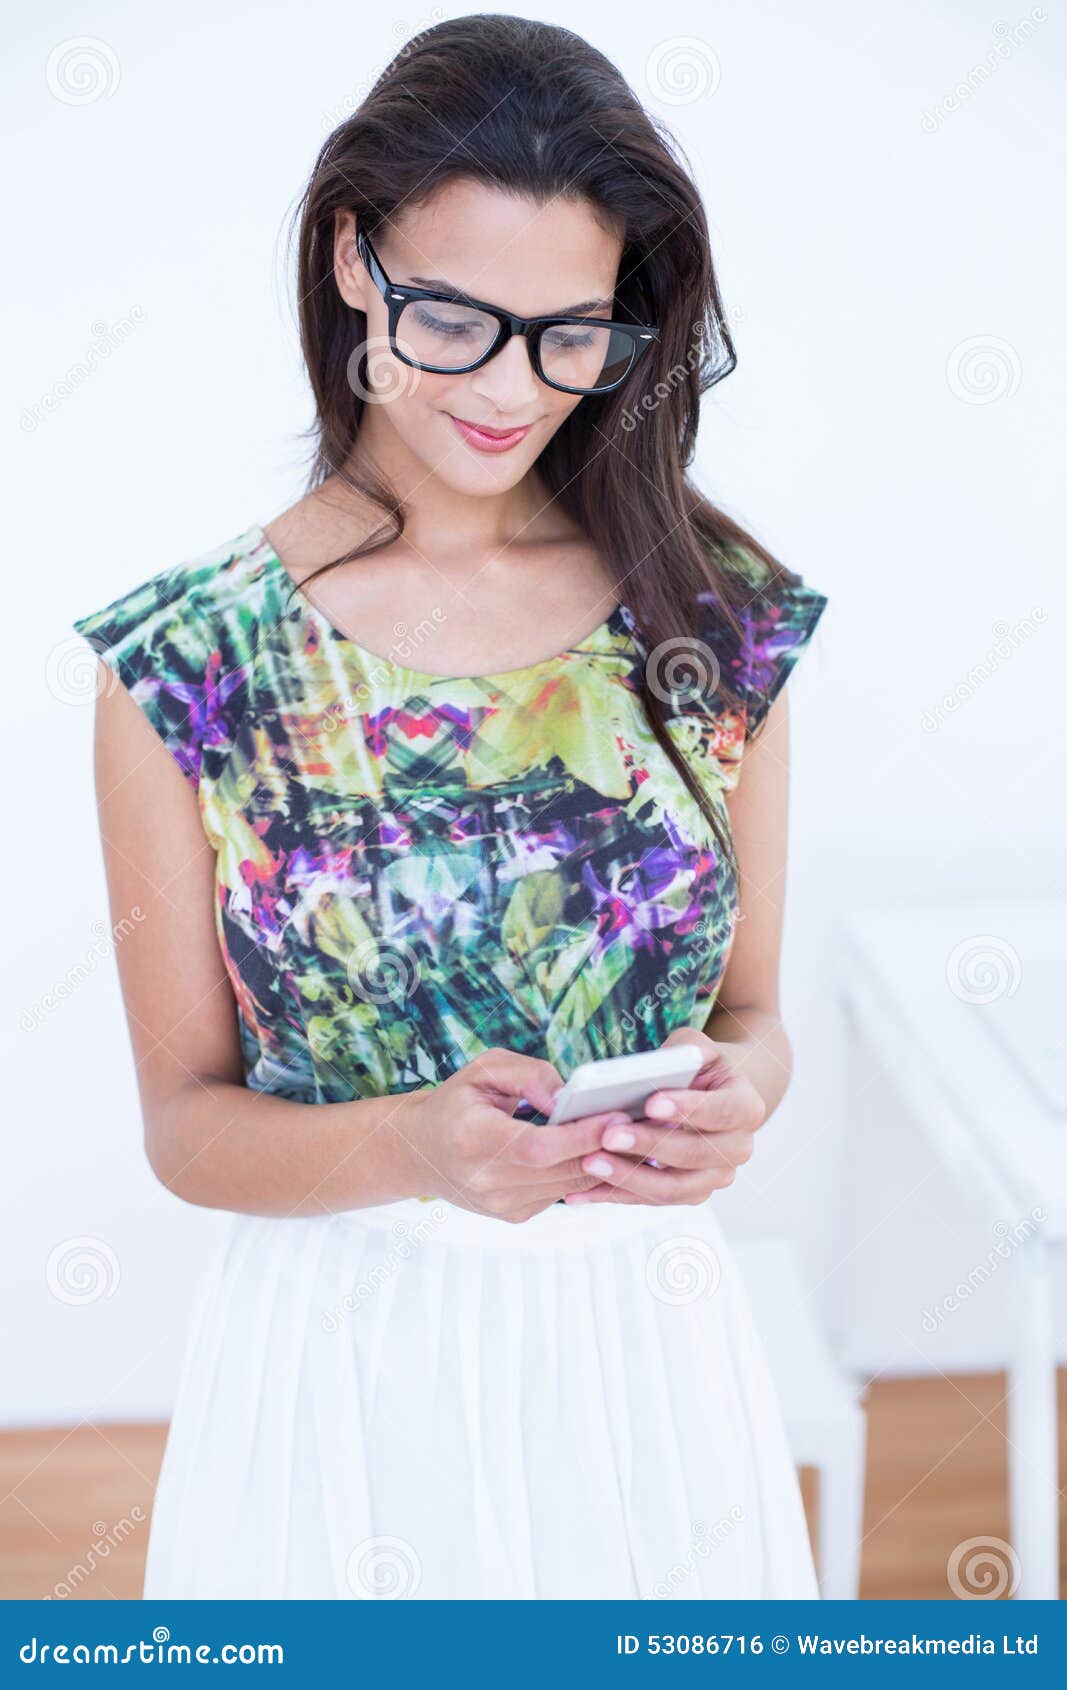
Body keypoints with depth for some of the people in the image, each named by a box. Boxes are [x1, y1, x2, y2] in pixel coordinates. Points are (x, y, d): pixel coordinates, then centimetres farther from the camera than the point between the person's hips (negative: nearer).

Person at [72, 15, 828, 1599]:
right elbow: (187, 1116, -5)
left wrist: (739, 1096, -16)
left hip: (650, 1341, 2)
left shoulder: (720, 617, -3)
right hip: (340, 1364, -2)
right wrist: (415, 1145, -24)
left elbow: (748, 1006, 7)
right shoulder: (186, 664, -10)